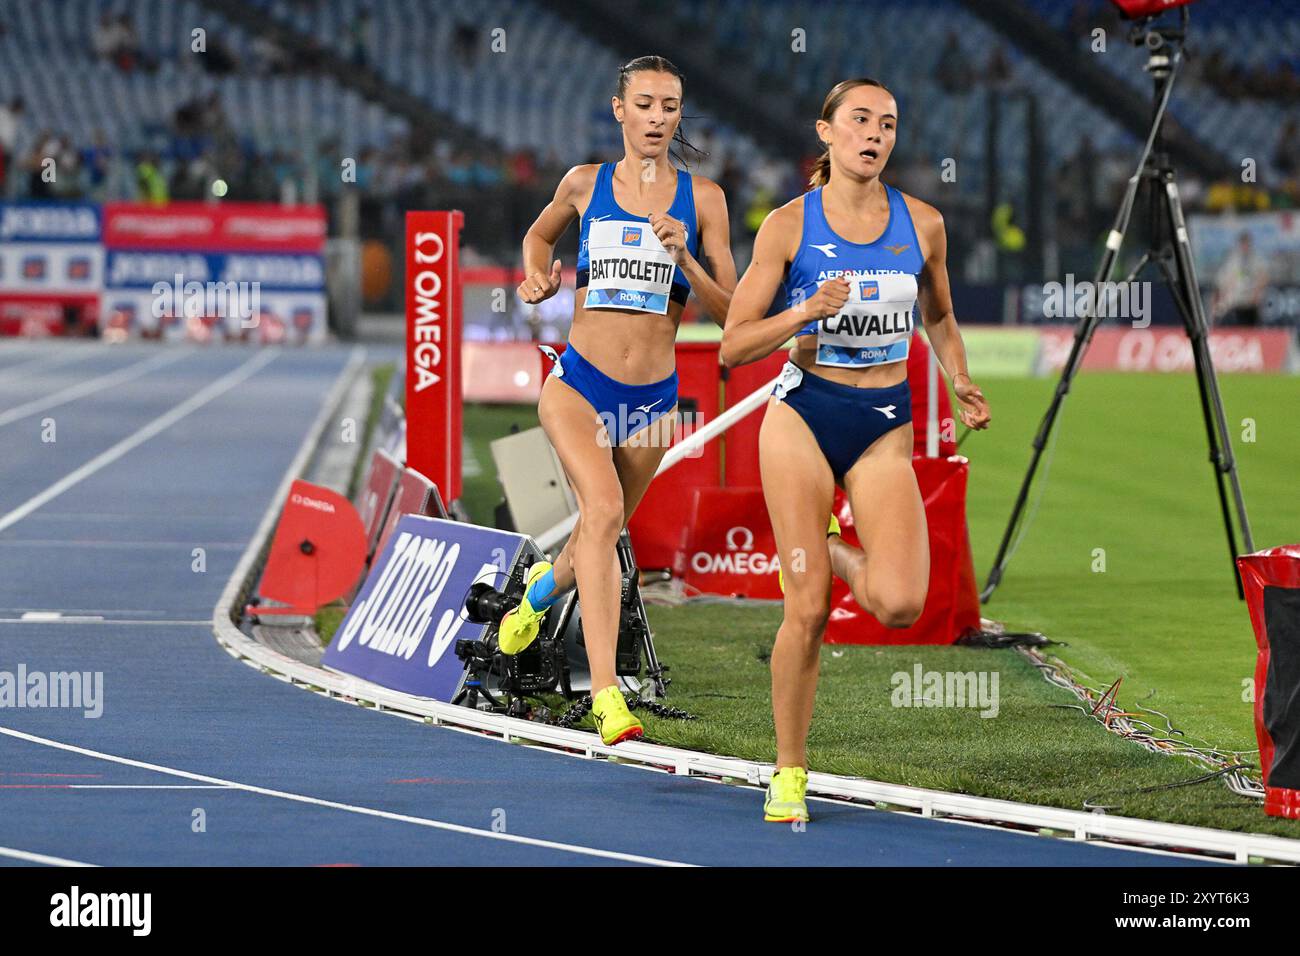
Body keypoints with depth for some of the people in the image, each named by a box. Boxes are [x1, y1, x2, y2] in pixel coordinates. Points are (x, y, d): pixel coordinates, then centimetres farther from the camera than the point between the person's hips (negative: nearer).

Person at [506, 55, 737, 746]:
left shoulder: (702, 198, 0)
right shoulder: (585, 184, 2)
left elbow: (729, 313, 0)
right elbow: (540, 233, 25)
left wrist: (684, 259, -17)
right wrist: (536, 281, 4)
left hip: (653, 400, 2)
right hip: (578, 384, -2)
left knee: (601, 533, 18)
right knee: (603, 509, -26)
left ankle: (543, 587, 55)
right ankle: (605, 691, -31)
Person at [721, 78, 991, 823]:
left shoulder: (922, 224, 4)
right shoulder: (789, 224, -3)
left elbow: (939, 316, 22)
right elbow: (733, 346, -4)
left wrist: (961, 381, 6)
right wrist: (807, 311, -19)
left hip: (886, 426, 2)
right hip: (803, 413, -2)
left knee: (901, 604, -17)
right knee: (807, 611, -6)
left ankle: (831, 554, 17)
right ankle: (789, 773, 10)